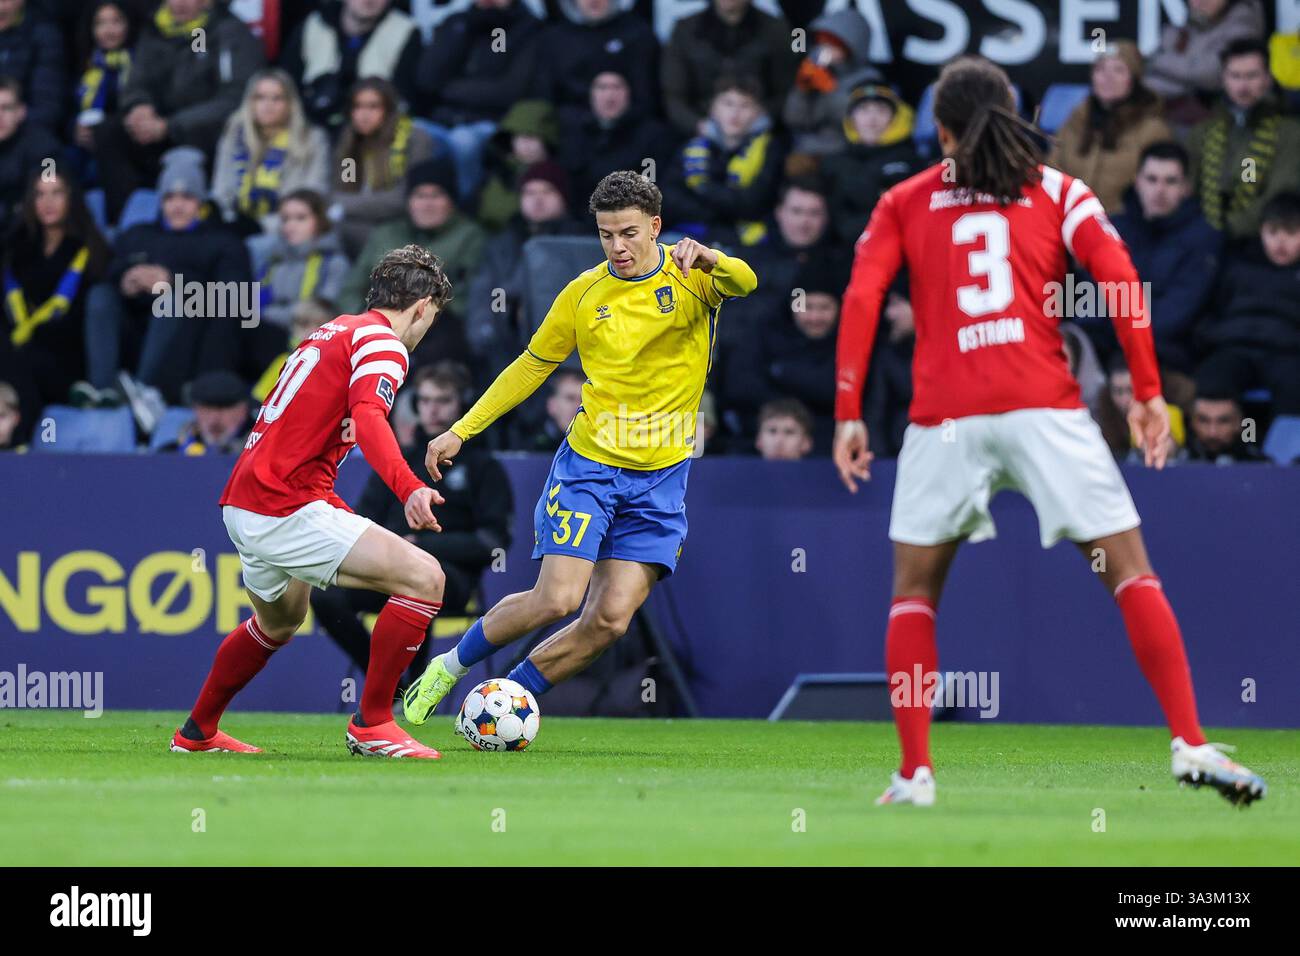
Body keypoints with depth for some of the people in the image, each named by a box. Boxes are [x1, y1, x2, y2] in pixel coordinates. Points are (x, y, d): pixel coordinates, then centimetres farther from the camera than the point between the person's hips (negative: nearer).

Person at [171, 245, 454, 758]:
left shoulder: (330, 331, 20)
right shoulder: (381, 342, -8)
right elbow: (367, 417, -28)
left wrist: (336, 510, 36)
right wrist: (409, 488, -43)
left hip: (243, 505, 10)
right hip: (286, 509, -10)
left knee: (279, 622, 35)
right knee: (424, 578, -14)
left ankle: (196, 732, 47)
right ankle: (371, 724, -10)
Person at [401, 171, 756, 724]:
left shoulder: (691, 276, -3)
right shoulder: (584, 294, 2)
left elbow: (745, 283, -25)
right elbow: (532, 366, 14)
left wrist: (708, 259, -48)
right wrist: (461, 430, 12)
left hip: (660, 479, 1)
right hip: (588, 464, -1)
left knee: (610, 621, -6)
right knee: (556, 600, -15)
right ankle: (450, 667, 8)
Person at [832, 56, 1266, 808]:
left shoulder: (904, 204, 12)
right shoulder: (1057, 191, 10)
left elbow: (860, 301, 0)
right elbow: (1120, 277, -2)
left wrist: (849, 416, 1)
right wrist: (1149, 393, 0)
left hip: (945, 420, 1)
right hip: (1046, 408, -1)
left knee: (914, 590, 15)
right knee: (1131, 571, 4)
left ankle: (915, 773, 7)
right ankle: (1191, 745, -7)